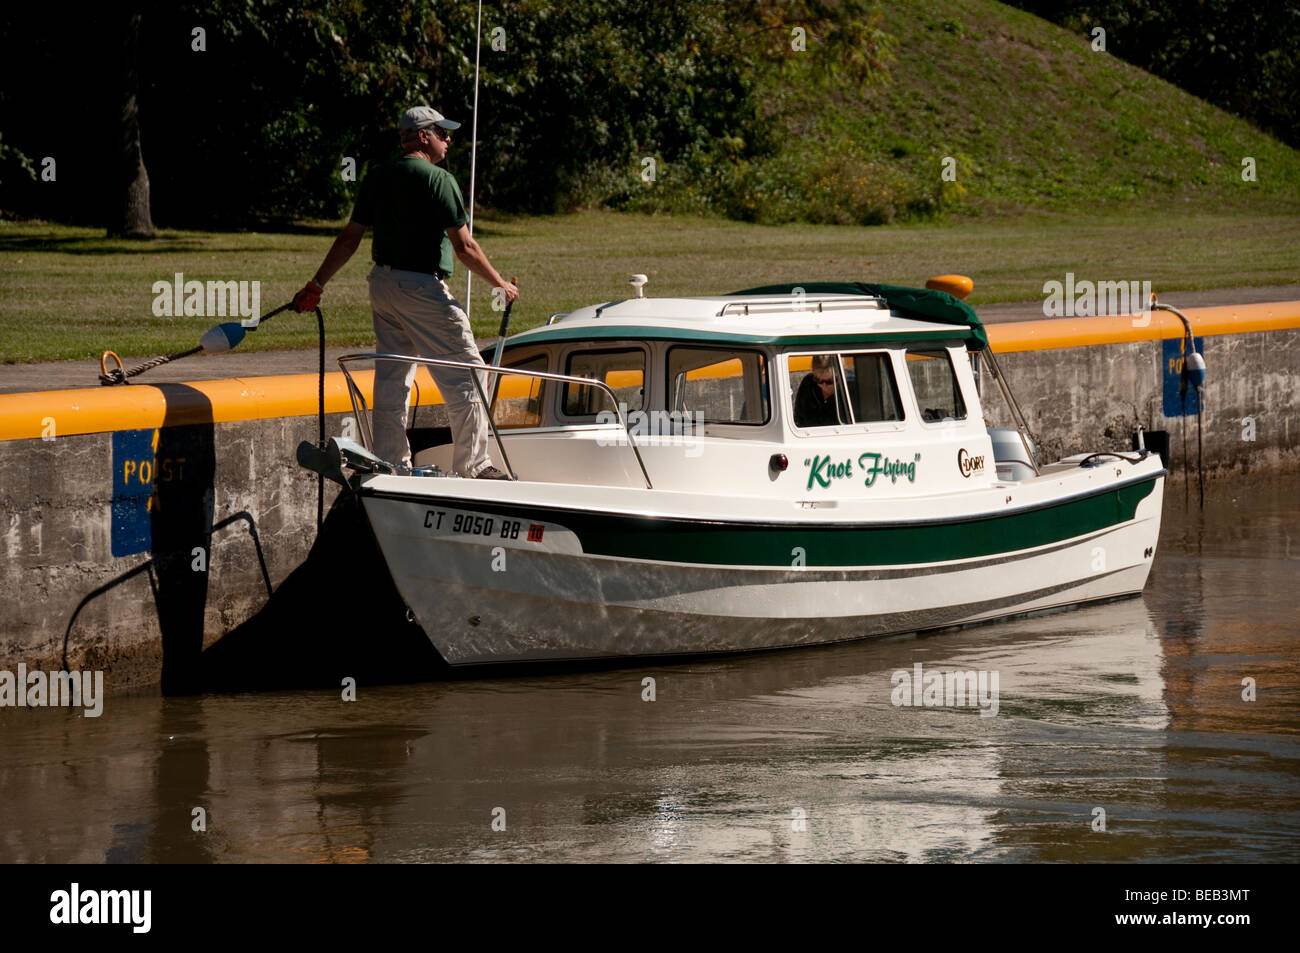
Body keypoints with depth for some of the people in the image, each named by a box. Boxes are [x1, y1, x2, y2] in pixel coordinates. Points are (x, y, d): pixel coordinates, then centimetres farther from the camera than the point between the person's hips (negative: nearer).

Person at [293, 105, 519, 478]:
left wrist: (317, 284, 17)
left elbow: (350, 237, 10)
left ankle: (390, 465, 15)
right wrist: (501, 284, -2)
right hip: (422, 288, -8)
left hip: (382, 281, 8)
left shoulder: (378, 176, 9)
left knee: (391, 378, 13)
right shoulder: (438, 179, -13)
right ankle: (473, 465, 1)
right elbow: (464, 247, -14)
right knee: (465, 375, -1)